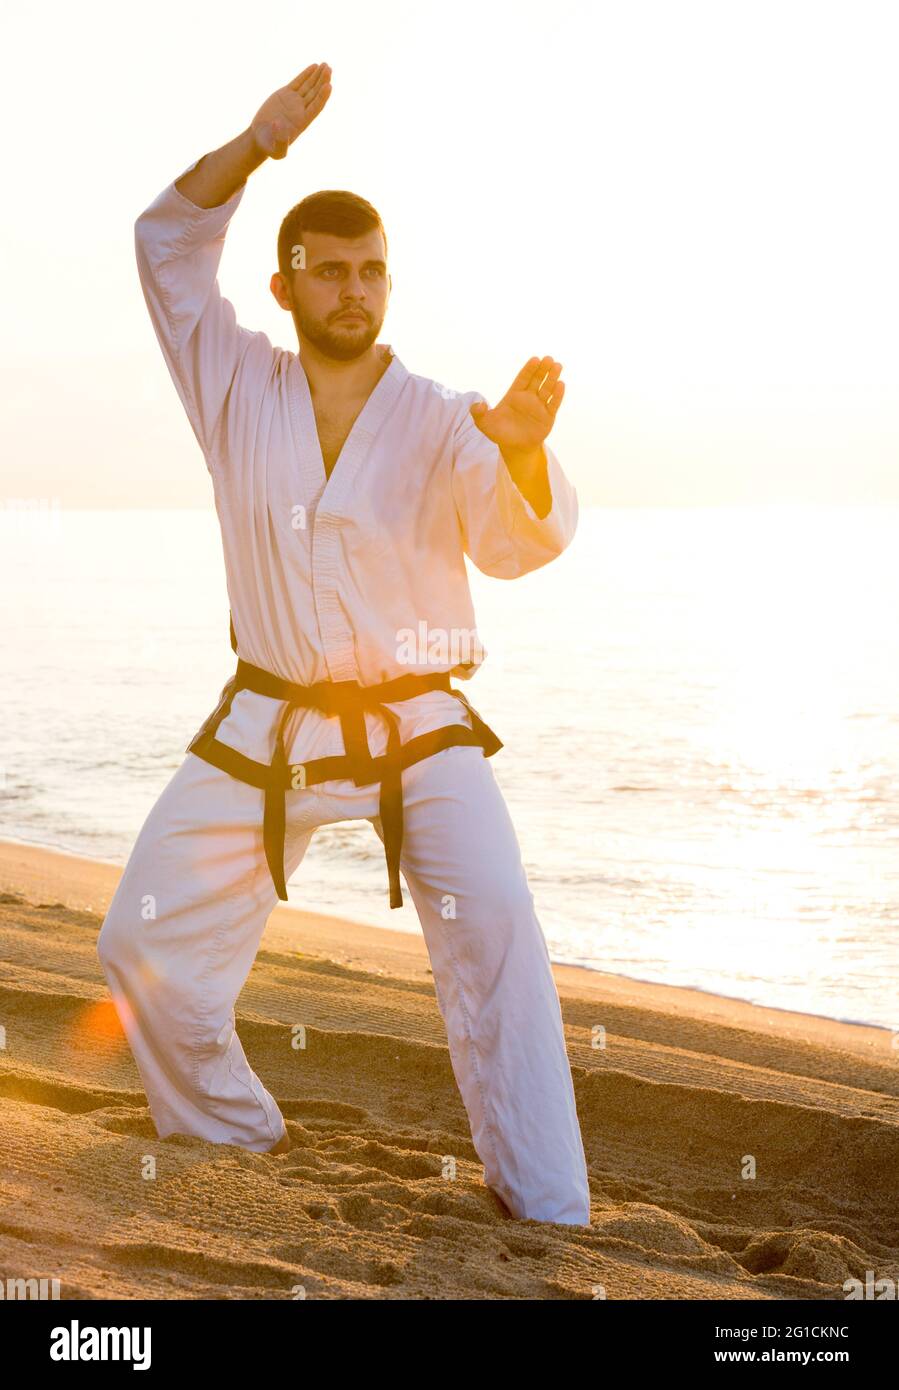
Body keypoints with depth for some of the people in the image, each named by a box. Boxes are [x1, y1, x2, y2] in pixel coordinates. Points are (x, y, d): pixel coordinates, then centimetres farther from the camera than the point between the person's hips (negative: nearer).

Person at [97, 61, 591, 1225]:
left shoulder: (439, 424, -9)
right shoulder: (241, 390, 0)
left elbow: (520, 541, -24)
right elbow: (168, 243, -1)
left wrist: (524, 454, -47)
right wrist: (258, 143, -14)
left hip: (418, 730, -3)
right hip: (267, 729, 3)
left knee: (493, 939, -21)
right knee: (146, 946, 2)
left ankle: (548, 1212, -17)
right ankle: (231, 1134, 27)